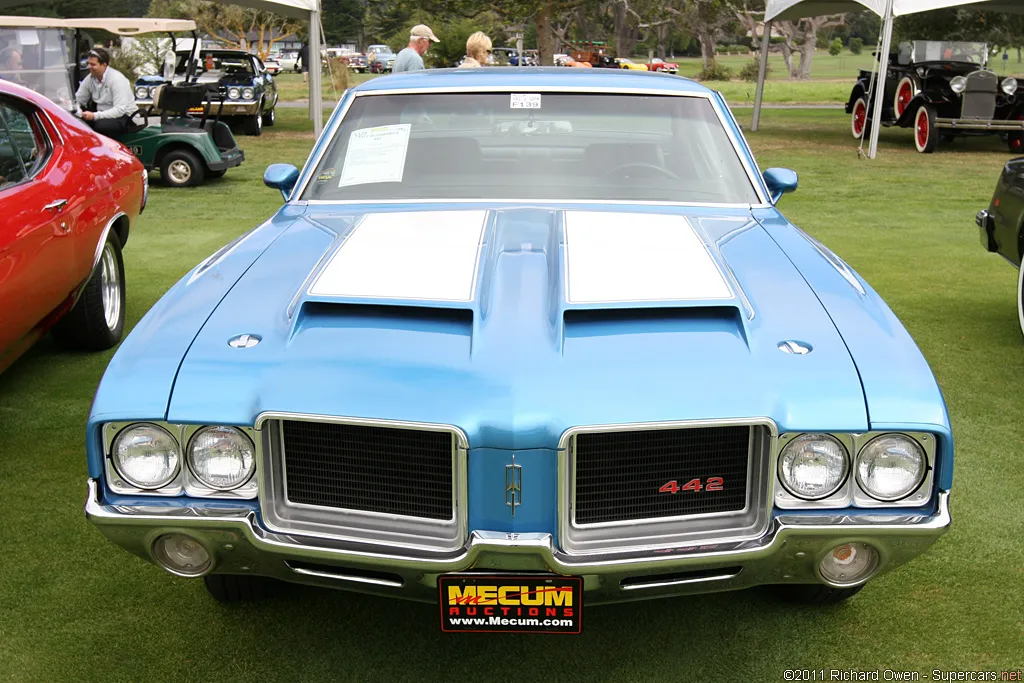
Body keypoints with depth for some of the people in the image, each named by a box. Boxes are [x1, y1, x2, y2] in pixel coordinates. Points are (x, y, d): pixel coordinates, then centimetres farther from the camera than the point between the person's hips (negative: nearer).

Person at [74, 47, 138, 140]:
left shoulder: (117, 79, -18)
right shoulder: (90, 78, 4)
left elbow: (120, 110, -25)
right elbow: (78, 100, 12)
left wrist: (95, 116, -31)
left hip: (124, 116, -7)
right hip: (102, 115, 7)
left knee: (101, 125, -35)